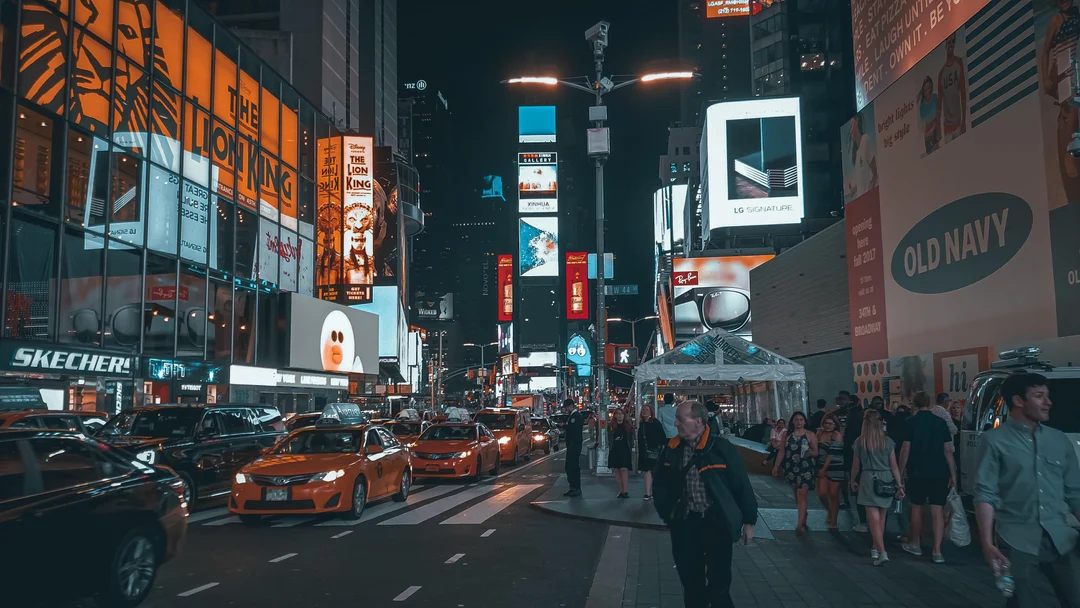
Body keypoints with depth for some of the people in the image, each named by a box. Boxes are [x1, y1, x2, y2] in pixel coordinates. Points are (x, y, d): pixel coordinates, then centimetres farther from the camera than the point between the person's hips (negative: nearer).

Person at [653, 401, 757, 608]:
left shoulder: (721, 448, -12)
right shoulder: (671, 450, -1)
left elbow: (742, 484, -7)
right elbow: (660, 484, 12)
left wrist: (748, 521, -4)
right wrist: (667, 513, 7)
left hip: (716, 523, -3)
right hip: (685, 523, 4)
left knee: (719, 584, 6)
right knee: (690, 582, 15)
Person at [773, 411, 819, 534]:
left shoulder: (810, 435, 0)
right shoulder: (787, 435, 6)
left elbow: (816, 452, 2)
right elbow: (782, 452, 5)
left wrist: (809, 452, -16)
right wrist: (776, 466, 1)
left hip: (806, 469, -3)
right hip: (791, 468, 3)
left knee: (802, 495, -12)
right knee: (797, 495, 14)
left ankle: (800, 524, -16)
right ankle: (803, 517, 32)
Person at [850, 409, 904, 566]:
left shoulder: (859, 442, -2)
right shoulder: (888, 442, 0)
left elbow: (856, 464, 6)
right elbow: (894, 466, 1)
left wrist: (853, 481, 20)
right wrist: (899, 485, 9)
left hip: (869, 479, -2)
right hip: (886, 481, 3)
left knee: (874, 518, -3)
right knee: (881, 518, 17)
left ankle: (882, 552, -14)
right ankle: (875, 549, 27)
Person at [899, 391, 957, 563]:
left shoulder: (912, 422, -5)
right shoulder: (940, 422, 2)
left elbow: (906, 449, -8)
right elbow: (948, 451, 0)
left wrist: (901, 471, 0)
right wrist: (953, 475, 5)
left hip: (917, 472, -1)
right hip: (939, 473, 2)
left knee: (917, 507, 13)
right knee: (937, 510, 1)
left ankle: (916, 544, 25)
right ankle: (937, 551, -3)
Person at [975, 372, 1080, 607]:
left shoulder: (1060, 440, 11)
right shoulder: (995, 441, -4)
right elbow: (986, 494, -8)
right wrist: (987, 543, -16)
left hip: (1060, 540, 4)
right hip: (1017, 542, -4)